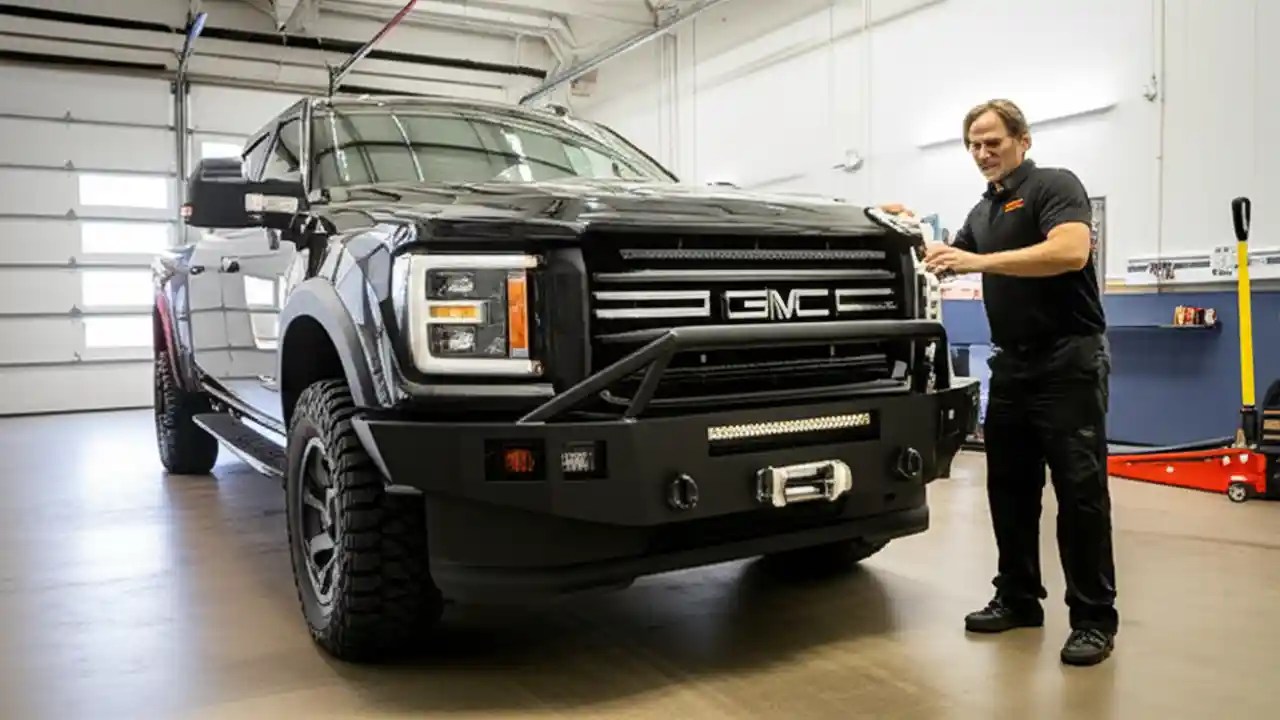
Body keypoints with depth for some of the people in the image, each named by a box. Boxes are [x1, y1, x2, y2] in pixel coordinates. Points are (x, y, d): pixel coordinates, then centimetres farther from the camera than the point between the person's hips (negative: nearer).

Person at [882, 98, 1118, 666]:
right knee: (1010, 488, 10)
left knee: (1080, 490, -4)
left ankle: (1094, 619, 4)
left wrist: (979, 261, -26)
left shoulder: (1055, 185, -6)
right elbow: (949, 261, 28)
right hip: (1012, 364, 8)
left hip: (1069, 360, -8)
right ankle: (1018, 598, 21)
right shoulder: (982, 212, 18)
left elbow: (1071, 252, -24)